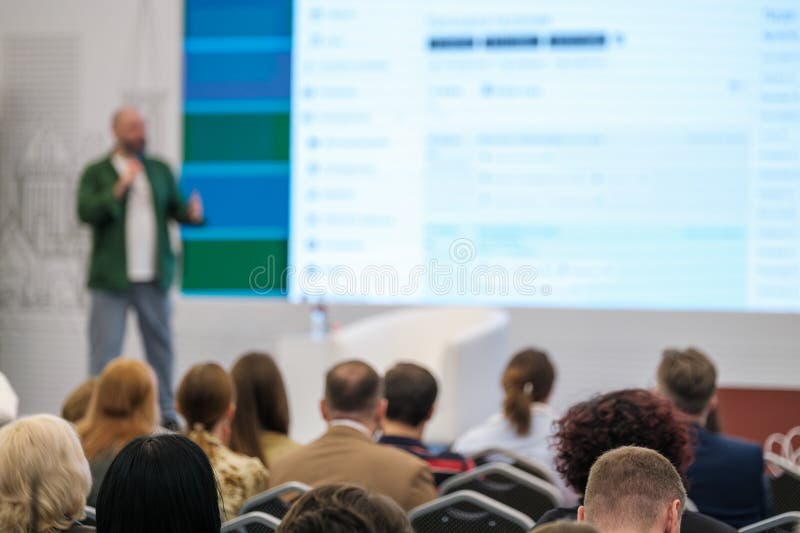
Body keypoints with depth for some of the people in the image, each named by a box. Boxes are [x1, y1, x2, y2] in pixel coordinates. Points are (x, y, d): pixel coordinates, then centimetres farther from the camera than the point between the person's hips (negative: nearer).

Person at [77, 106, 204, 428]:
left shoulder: (160, 170, 11)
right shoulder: (96, 173, 1)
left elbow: (176, 207, 9)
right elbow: (85, 212, -11)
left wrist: (192, 214, -13)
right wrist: (120, 187, -18)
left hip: (153, 279, 3)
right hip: (111, 279, -3)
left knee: (160, 345, 8)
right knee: (104, 350, -3)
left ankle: (165, 411, 16)